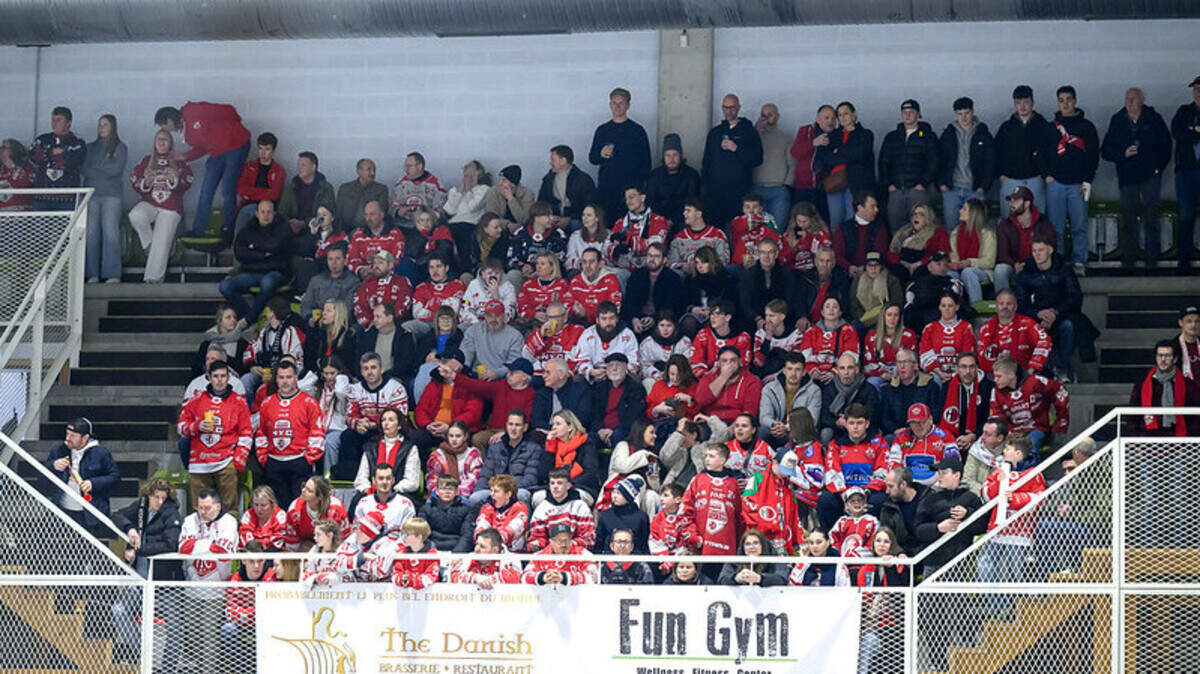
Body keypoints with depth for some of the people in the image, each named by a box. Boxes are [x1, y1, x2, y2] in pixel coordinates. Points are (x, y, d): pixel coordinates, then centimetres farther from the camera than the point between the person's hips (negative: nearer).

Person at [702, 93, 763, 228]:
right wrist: (704, 181, 10)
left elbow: (757, 159, -3)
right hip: (715, 190, 3)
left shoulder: (749, 131, 6)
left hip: (739, 191, -3)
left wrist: (737, 149, -13)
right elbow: (706, 160, 21)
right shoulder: (715, 132, 17)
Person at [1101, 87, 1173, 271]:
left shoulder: (1154, 119, 4)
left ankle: (1152, 263, 4)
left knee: (1151, 221, -1)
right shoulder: (1117, 121, 6)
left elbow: (1166, 146, 10)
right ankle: (1127, 264, 6)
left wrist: (1158, 167, 0)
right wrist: (1124, 154, -12)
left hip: (1150, 177, -1)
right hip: (1127, 178, 1)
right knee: (1128, 223, 1)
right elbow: (1105, 151, 5)